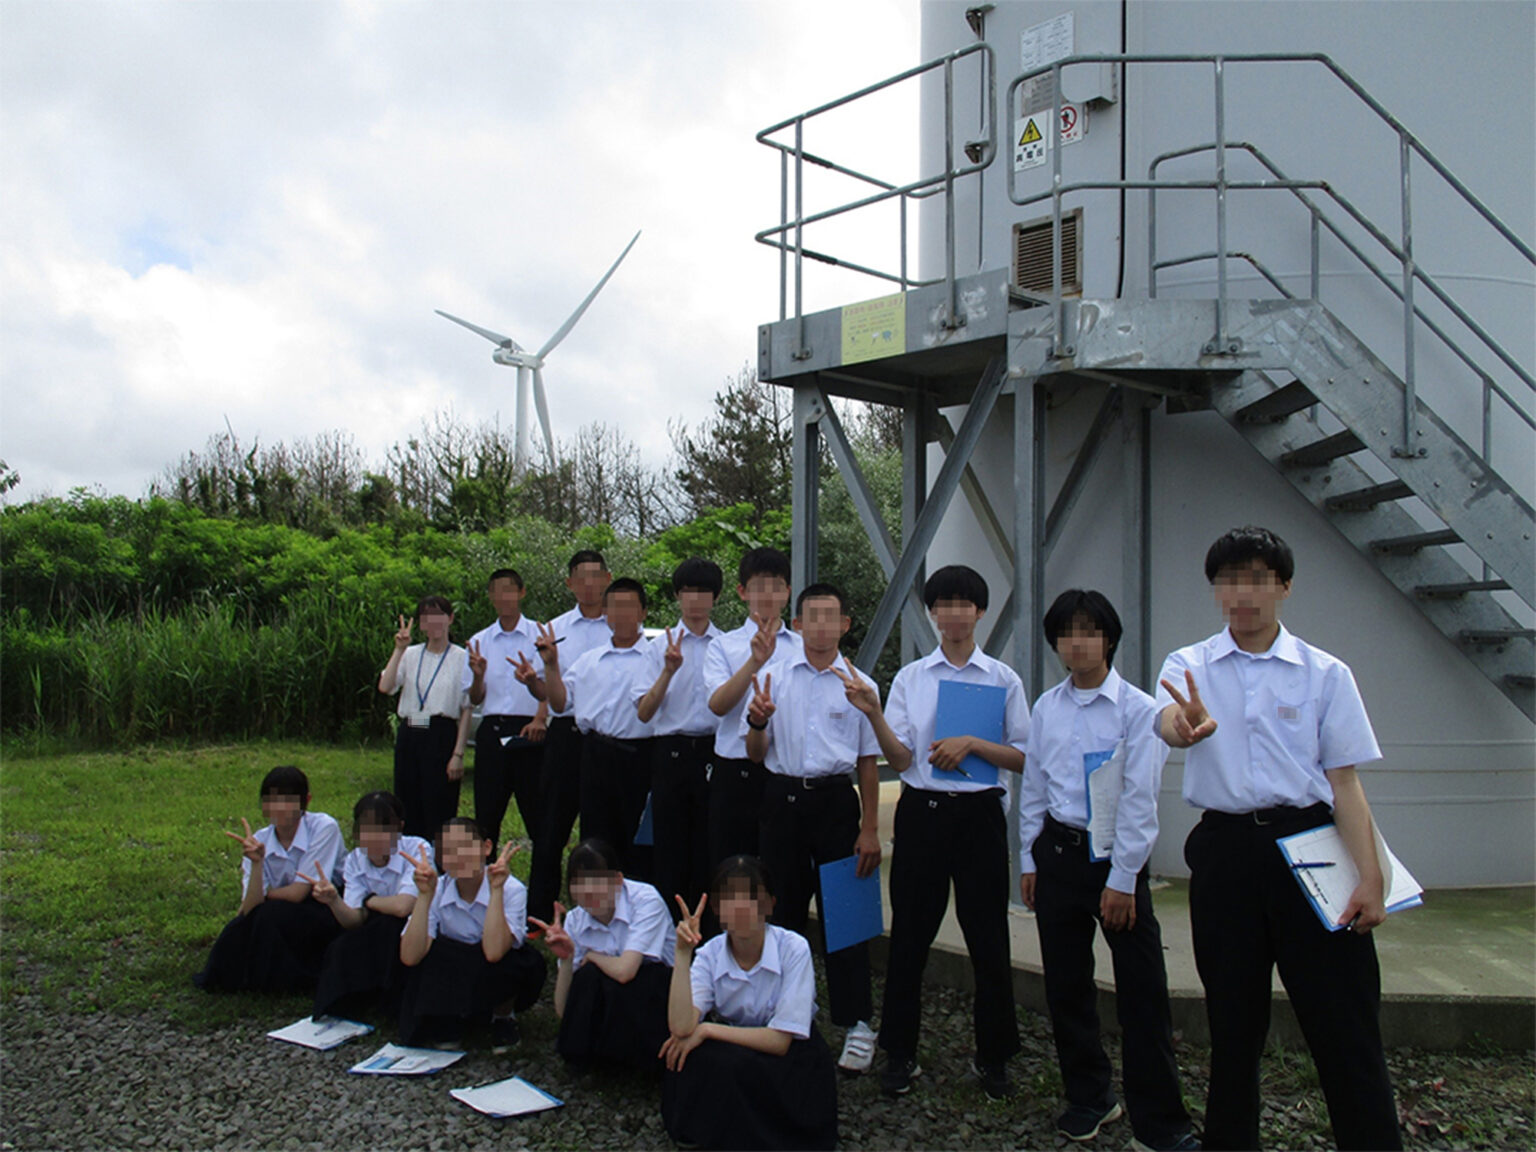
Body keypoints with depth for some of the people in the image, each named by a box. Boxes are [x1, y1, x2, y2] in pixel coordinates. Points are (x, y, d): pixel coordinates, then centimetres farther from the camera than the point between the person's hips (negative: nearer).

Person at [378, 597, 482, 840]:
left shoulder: (461, 658, 0)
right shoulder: (410, 655, 10)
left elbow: (467, 711, -3)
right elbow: (385, 687, -6)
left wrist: (458, 753, -9)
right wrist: (399, 649, -9)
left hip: (441, 736, -4)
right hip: (409, 736, 4)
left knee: (438, 813, -4)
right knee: (408, 810, 8)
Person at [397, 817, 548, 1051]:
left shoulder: (512, 889, -22)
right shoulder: (437, 891, -13)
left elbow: (494, 952, -38)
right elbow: (410, 957, -27)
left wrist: (496, 890, -37)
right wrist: (425, 895, -31)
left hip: (501, 983, -1)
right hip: (450, 985, 1)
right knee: (431, 951, -30)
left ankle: (504, 1015, -2)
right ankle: (448, 1018, -2)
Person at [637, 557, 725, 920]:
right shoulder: (660, 647, 6)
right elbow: (644, 712, -4)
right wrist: (668, 671, -17)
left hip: (716, 751, 0)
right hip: (671, 753, 0)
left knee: (710, 849, 4)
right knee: (670, 849, 5)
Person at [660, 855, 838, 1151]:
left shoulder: (793, 949, -22)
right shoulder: (709, 955, -12)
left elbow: (780, 1040, -22)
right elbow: (681, 1027, -26)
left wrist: (706, 1030, -23)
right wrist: (682, 955, -32)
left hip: (790, 1053, -3)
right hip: (733, 1046, 3)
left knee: (740, 1064, -30)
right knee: (696, 1057, -27)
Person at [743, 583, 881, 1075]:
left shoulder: (859, 684, 1)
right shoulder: (773, 675, 3)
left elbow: (868, 762, 5)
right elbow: (755, 754, 5)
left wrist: (870, 830, 1)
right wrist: (758, 722, -17)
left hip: (836, 799, -1)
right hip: (783, 798, 2)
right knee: (783, 909, 12)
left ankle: (856, 1024, 10)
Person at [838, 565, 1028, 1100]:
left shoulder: (1002, 679, 2)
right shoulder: (910, 677, 5)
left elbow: (1023, 758, 2)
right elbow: (901, 759, -1)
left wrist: (971, 743, -14)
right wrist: (873, 714, -17)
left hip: (979, 814, -1)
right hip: (922, 812, 1)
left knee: (987, 937, 6)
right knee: (910, 934, 7)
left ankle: (993, 1056, 24)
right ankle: (900, 1054, 22)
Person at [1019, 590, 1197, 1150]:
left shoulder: (1137, 709, -8)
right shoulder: (1047, 708, 7)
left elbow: (1139, 800, -10)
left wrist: (1122, 879, -12)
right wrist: (1029, 861, 10)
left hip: (1115, 856, -4)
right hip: (1058, 851, 5)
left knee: (1142, 992, -2)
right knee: (1066, 984, 12)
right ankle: (1088, 1097, 29)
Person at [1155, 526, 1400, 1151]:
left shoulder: (1325, 673, 4)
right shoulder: (1189, 666, 4)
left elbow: (1344, 782, 1)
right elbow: (1168, 720, -19)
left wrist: (1370, 877, -9)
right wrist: (1186, 725, -43)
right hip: (1224, 849, 1)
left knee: (1345, 1026, -1)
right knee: (1233, 1022, 11)